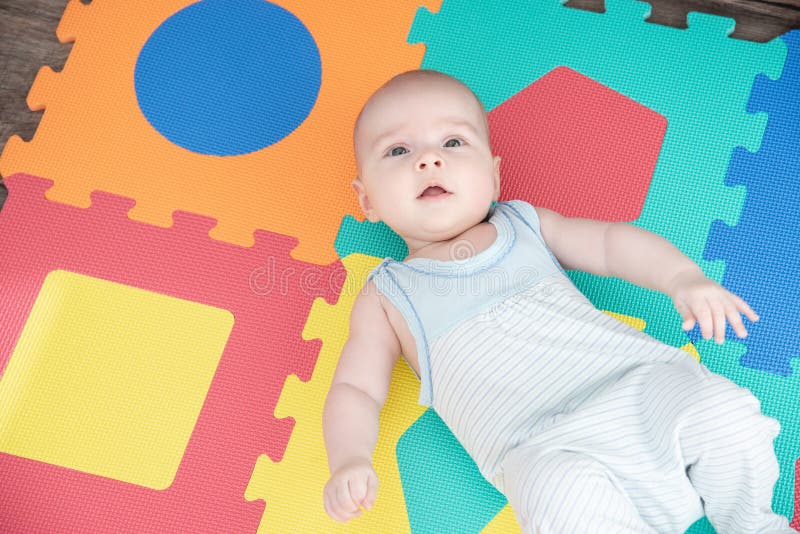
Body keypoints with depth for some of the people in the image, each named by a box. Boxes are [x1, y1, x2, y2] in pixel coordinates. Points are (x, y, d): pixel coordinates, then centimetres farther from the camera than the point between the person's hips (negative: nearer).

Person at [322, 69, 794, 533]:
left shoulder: (524, 225, 19)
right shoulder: (387, 298, 13)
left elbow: (609, 241, 15)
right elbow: (356, 390, 10)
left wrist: (684, 277, -3)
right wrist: (349, 462, -10)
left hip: (637, 381, 4)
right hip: (543, 449, -3)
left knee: (724, 411, -21)